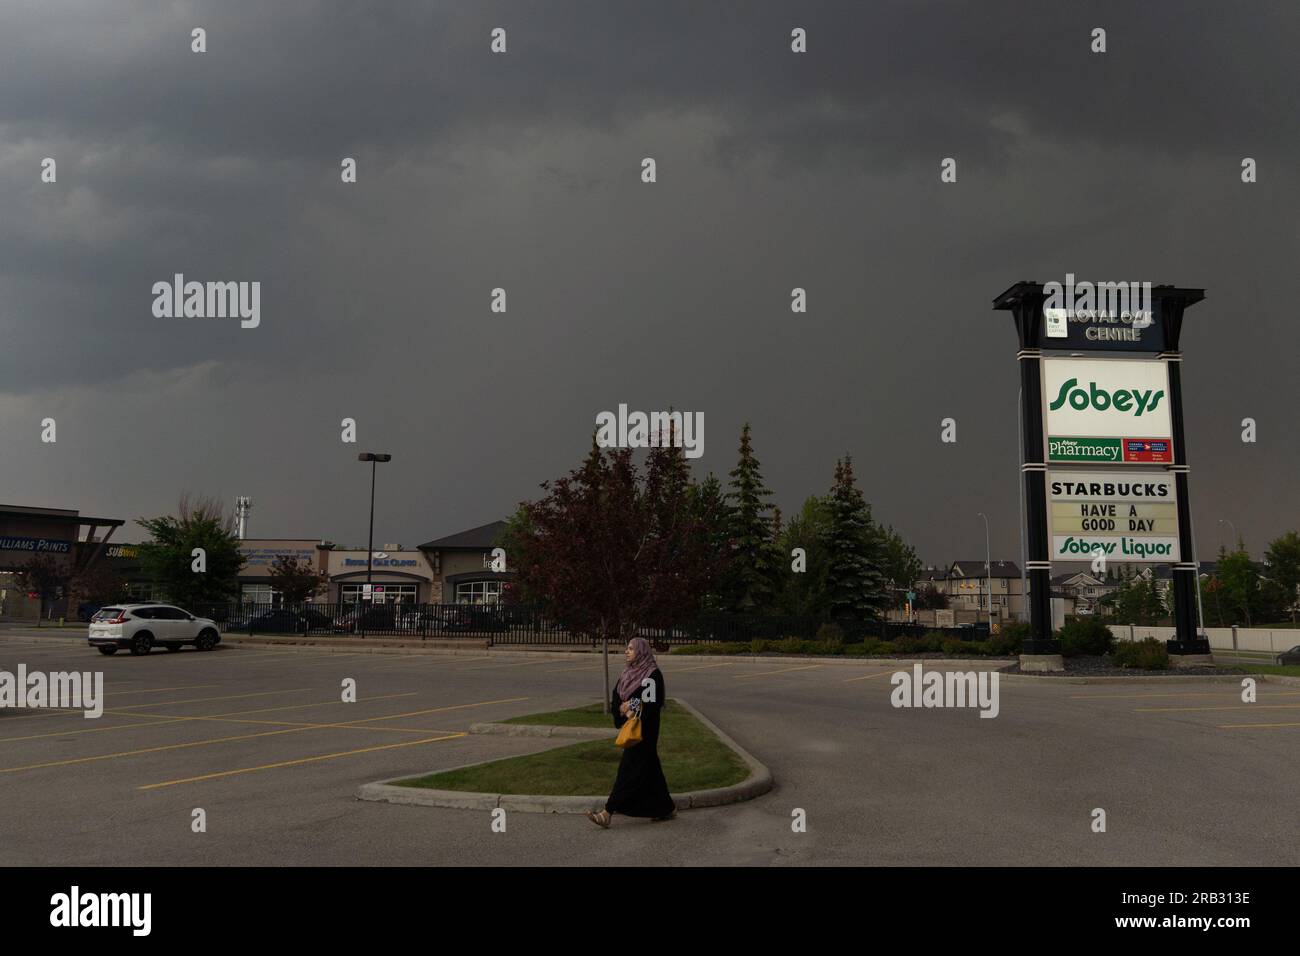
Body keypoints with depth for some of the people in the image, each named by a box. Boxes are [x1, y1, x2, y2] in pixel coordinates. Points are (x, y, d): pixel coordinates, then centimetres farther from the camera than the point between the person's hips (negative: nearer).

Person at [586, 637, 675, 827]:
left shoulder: (652, 675, -13)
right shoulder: (628, 673, 11)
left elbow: (653, 705, -18)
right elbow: (615, 698, 9)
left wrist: (633, 710, -17)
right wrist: (622, 708, -11)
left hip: (645, 730, -8)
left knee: (630, 769, -7)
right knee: (650, 769, 14)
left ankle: (608, 813, -9)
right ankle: (667, 808, 24)